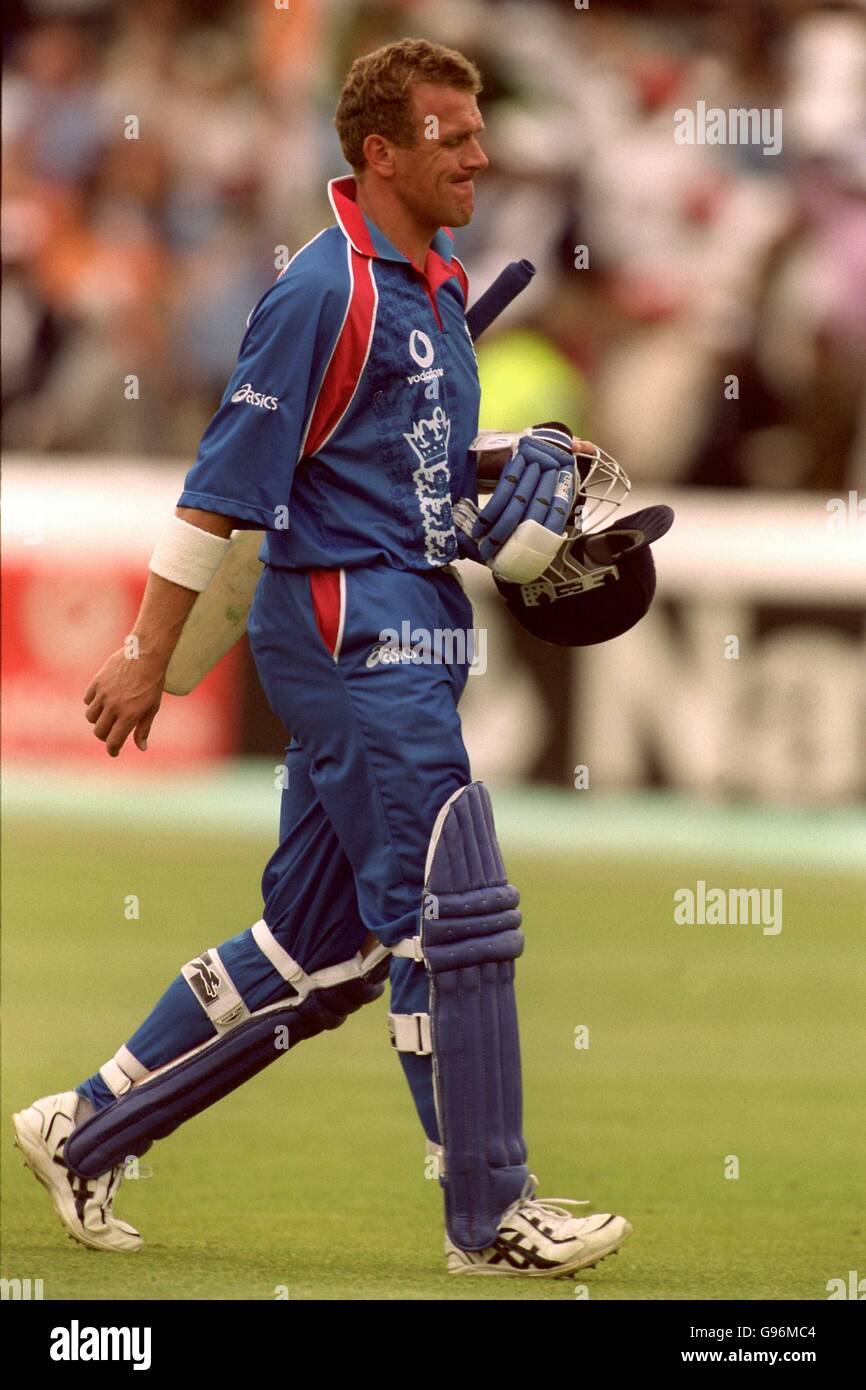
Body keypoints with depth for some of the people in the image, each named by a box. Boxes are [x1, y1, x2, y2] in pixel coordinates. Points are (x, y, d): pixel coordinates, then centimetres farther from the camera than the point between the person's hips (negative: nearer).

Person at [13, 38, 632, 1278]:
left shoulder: (440, 286, 15)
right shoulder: (327, 290, -13)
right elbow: (226, 478, -14)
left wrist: (511, 486, 6)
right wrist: (149, 655, -15)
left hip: (414, 638, 9)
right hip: (350, 630, -9)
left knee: (315, 950, 12)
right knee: (453, 909, -9)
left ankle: (88, 1132, 21)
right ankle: (490, 1216, -3)